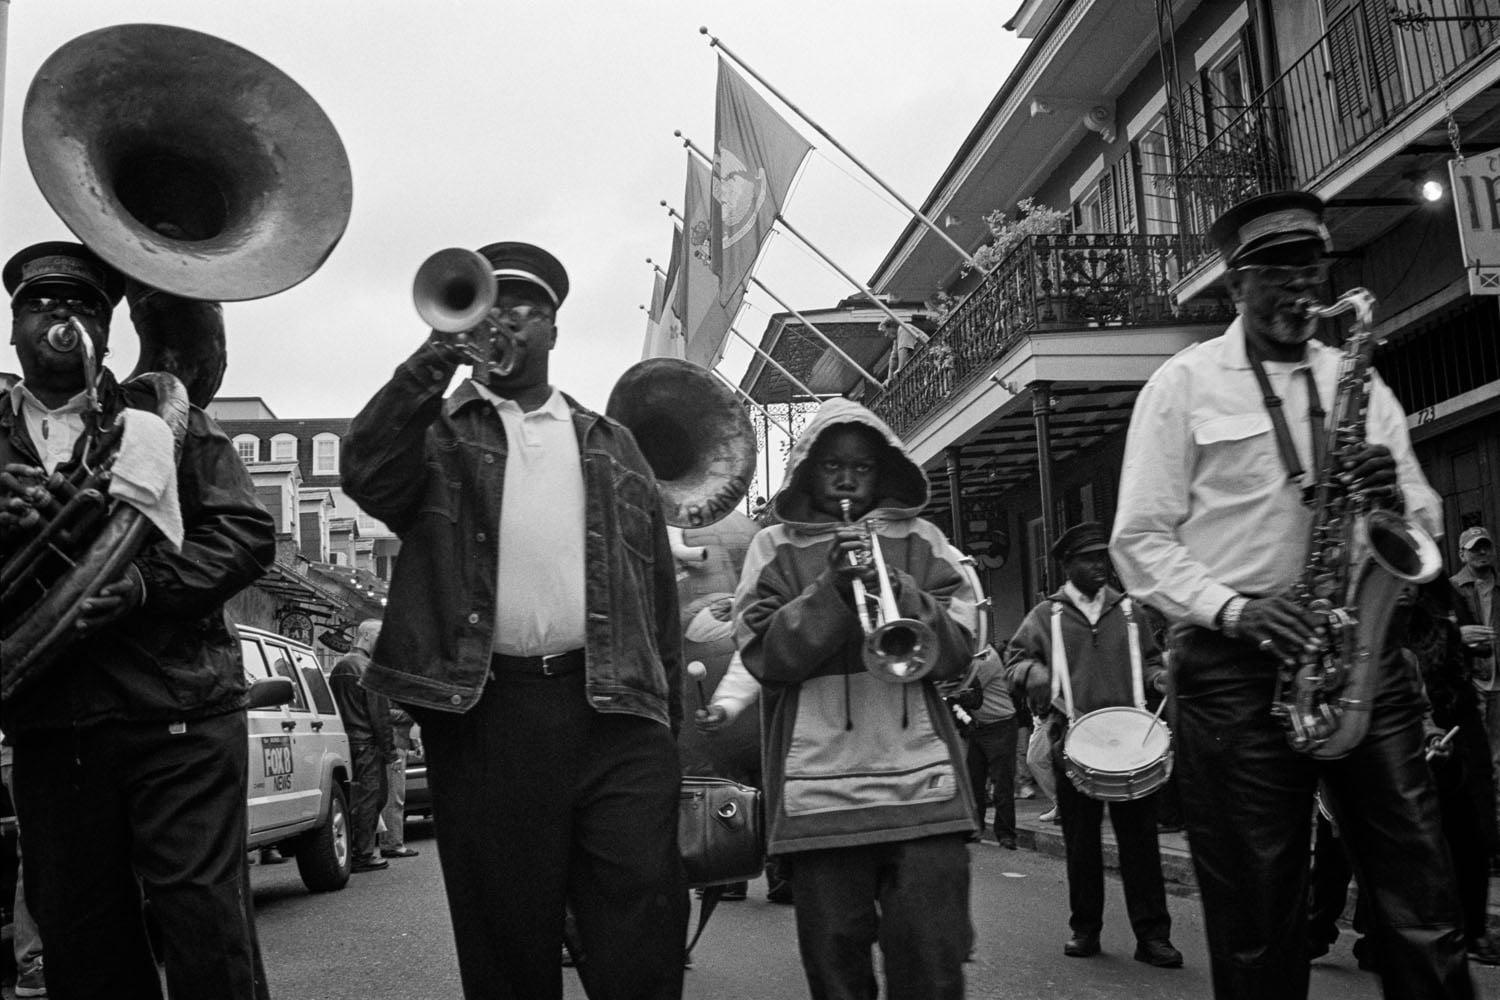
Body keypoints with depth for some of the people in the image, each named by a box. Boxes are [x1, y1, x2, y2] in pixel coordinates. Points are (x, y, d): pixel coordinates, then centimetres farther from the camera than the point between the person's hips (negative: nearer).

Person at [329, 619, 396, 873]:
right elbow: (379, 713, -14)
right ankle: (363, 855, -1)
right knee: (368, 796, -4)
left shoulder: (338, 667, 17)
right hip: (366, 743, -9)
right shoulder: (368, 668, -11)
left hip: (344, 742, 9)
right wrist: (389, 748, -10)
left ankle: (351, 850, 16)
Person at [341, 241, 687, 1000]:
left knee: (643, 935, -4)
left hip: (614, 710, 2)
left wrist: (669, 711, 10)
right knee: (505, 938, 5)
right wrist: (438, 357, -11)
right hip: (484, 713, -1)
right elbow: (367, 476, -9)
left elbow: (658, 586, 17)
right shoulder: (439, 432, 14)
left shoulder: (610, 444, 20)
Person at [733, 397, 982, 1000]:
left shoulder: (921, 541, 15)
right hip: (818, 792, 0)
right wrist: (832, 588, -11)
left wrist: (892, 587, -9)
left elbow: (958, 648, 5)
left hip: (922, 786, 1)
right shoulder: (776, 547, 12)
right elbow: (764, 655, 0)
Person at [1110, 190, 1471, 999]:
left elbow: (1425, 529, 16)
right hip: (1233, 666, -3)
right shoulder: (1183, 383, 4)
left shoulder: (1356, 380, 16)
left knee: (1419, 895, 1)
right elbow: (1140, 541, -2)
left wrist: (1393, 500, -8)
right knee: (1258, 919, 2)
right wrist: (1234, 609, -17)